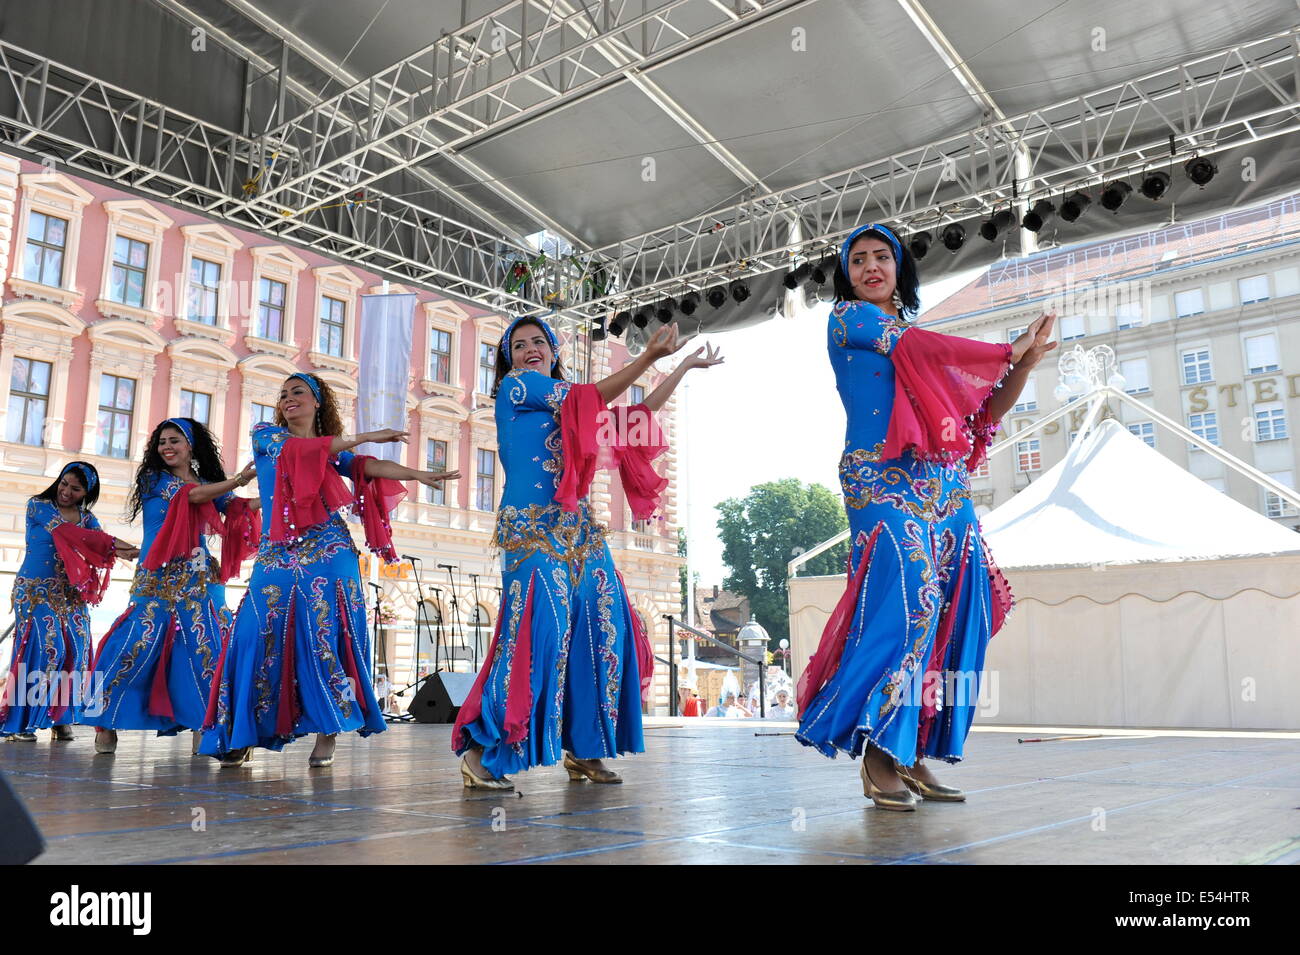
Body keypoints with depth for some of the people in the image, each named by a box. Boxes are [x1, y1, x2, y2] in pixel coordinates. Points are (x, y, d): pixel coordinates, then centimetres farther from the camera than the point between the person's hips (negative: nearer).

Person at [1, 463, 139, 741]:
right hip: (37, 589, -4)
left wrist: (118, 550, -32)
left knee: (75, 646, -7)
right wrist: (114, 542, -24)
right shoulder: (39, 506, -1)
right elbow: (63, 530, -17)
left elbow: (99, 543, -6)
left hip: (69, 592, 4)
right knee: (45, 643, -16)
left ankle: (61, 717, 0)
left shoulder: (87, 518, 12)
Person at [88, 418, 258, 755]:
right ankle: (107, 722, 1)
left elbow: (237, 508, -2)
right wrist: (238, 480, -11)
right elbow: (192, 494, -8)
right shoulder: (153, 478, 9)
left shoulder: (210, 483, 15)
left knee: (206, 645, -7)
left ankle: (201, 725, -2)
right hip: (158, 576, -2)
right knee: (140, 642, -10)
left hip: (198, 576, 2)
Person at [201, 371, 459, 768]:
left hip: (327, 554, 0)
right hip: (276, 556, 0)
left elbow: (369, 466, -2)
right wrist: (366, 436, -5)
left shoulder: (336, 453, 15)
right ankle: (241, 734, 4)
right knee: (258, 638, -6)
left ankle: (326, 736, -7)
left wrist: (417, 474, -20)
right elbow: (299, 449, -6)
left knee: (326, 637, -10)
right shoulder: (265, 435, 13)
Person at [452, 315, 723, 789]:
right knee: (537, 630, -18)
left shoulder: (570, 404, 22)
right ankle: (478, 752, -12)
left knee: (599, 631, 1)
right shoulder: (514, 386, 4)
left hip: (579, 531, 7)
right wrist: (649, 355, 0)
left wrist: (684, 366, 25)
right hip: (532, 530, -7)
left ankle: (582, 751, 11)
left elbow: (638, 417, 24)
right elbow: (590, 397, -2)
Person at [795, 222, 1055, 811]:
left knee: (951, 609, -2)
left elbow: (981, 415, 19)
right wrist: (1008, 352, 2)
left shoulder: (916, 333, 24)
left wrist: (1023, 366, 2)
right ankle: (878, 757, -13)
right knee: (905, 597, -20)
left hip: (943, 487, 6)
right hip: (884, 480, -6)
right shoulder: (848, 317, 8)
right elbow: (918, 351, -6)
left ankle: (914, 756, 3)